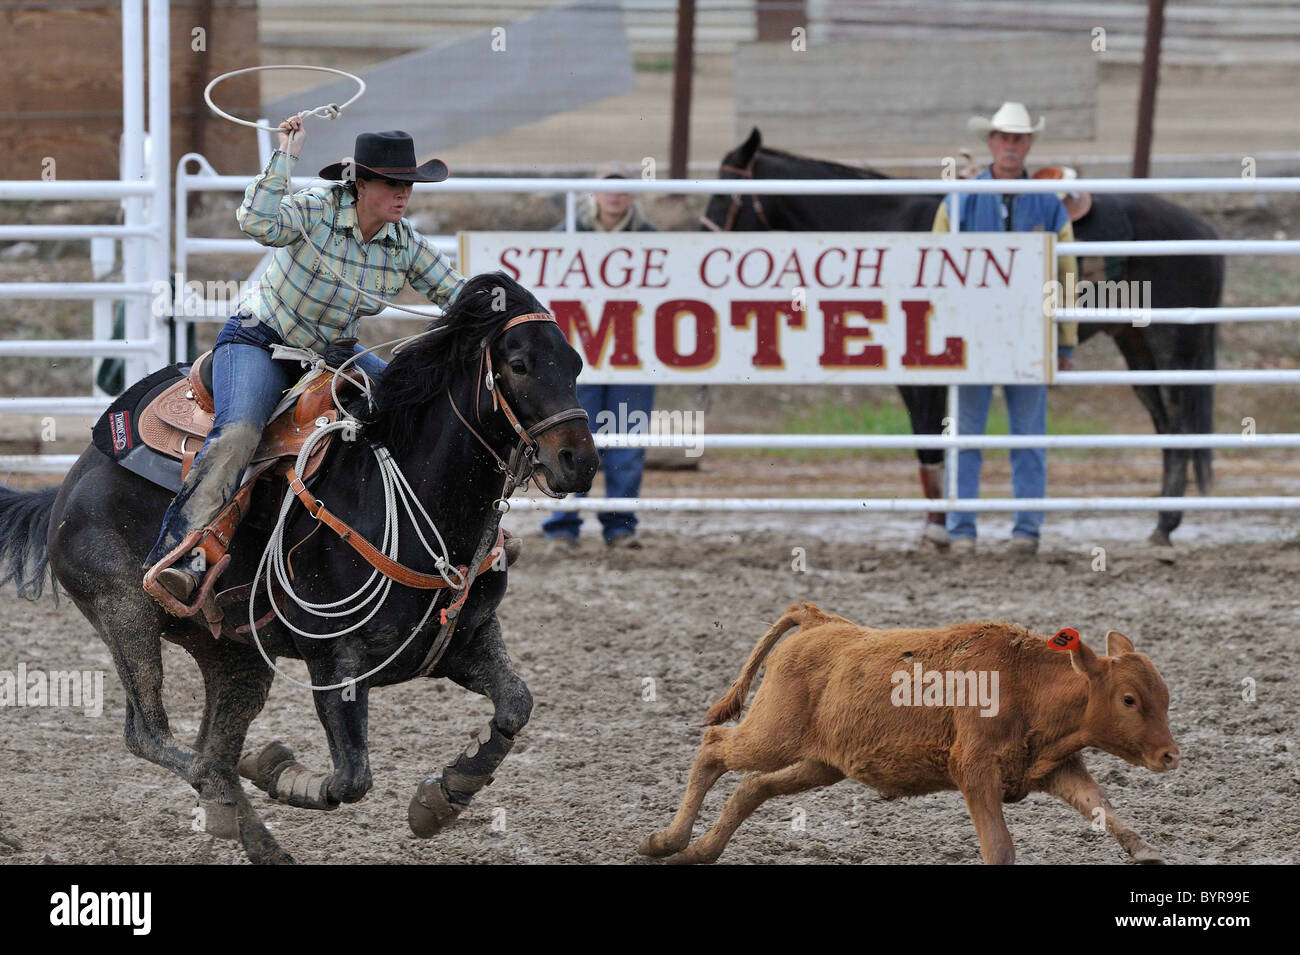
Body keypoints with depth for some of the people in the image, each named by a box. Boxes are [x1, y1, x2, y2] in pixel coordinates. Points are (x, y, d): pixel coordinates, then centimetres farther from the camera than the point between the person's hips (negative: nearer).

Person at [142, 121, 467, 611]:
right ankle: (175, 559, -41)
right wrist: (286, 155, -39)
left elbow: (457, 294, 5)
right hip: (259, 343, -6)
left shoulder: (406, 244, -5)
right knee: (238, 433, -33)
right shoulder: (317, 210, -21)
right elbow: (258, 222, -40)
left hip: (331, 352, 6)